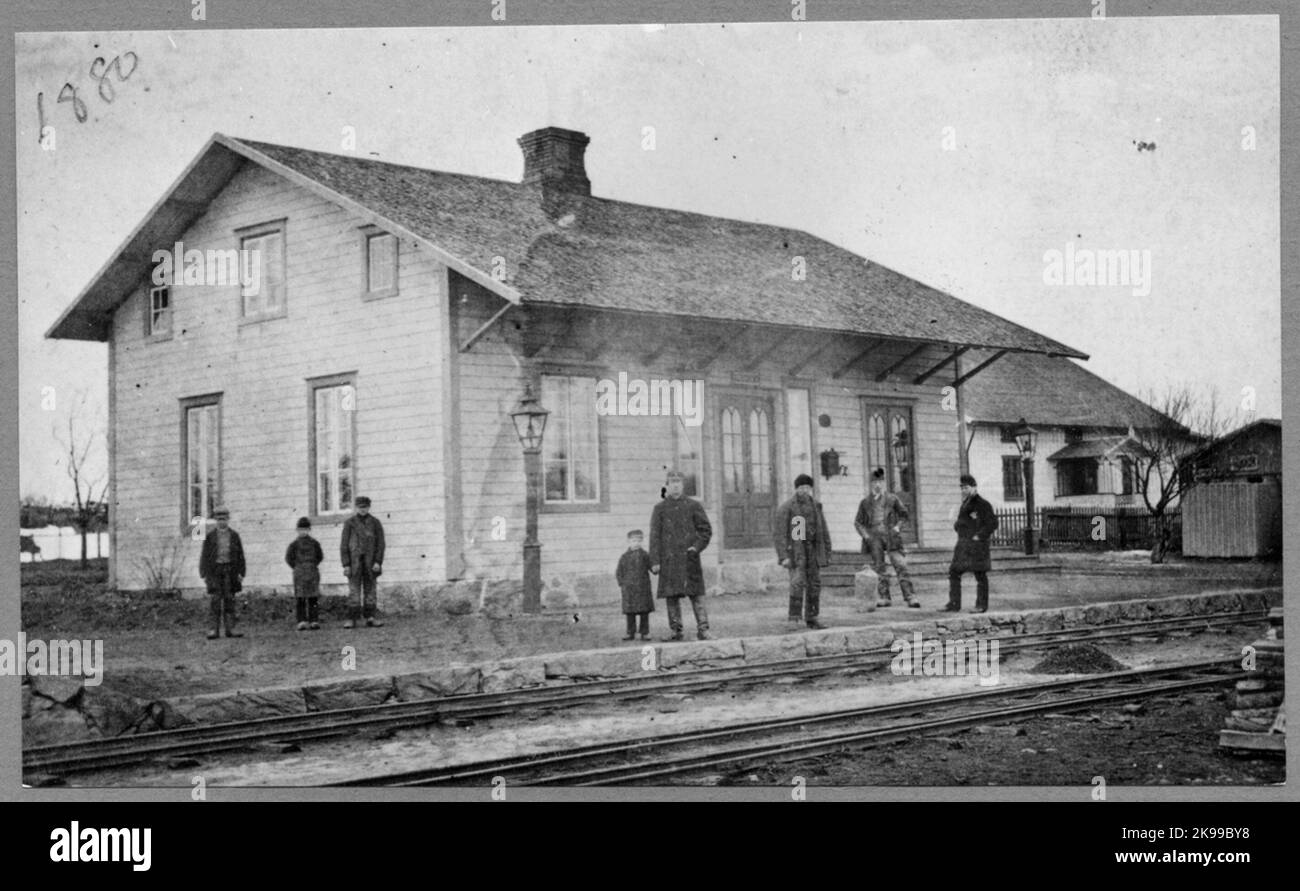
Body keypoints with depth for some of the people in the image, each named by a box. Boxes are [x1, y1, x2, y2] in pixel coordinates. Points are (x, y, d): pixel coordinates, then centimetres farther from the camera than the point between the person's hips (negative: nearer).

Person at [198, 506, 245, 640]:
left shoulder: (234, 536, 8)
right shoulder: (210, 537, 6)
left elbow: (240, 555, 8)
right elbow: (204, 555, 4)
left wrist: (241, 572, 0)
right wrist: (204, 574, -3)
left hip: (230, 570, 1)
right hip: (214, 571, -1)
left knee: (230, 600, 3)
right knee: (214, 600, -7)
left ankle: (230, 629, 5)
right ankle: (214, 629, -8)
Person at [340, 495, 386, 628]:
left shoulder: (375, 523, 4)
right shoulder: (350, 523, 1)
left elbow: (380, 544, 0)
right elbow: (344, 545, -1)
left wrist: (378, 562, -11)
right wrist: (345, 565, -9)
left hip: (370, 561, 1)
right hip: (354, 561, -1)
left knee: (370, 590, 3)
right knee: (354, 590, -4)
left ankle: (370, 619, 5)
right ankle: (352, 620, -5)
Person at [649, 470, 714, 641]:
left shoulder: (693, 506, 6)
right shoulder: (660, 509, 6)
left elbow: (706, 530, 8)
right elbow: (654, 536, 4)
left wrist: (697, 547, -7)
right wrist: (655, 561, -2)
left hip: (690, 558, -1)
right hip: (669, 561, 1)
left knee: (697, 595, -4)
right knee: (671, 596, 3)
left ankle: (703, 629, -2)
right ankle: (676, 630, 10)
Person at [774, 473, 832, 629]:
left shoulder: (816, 507, 9)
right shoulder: (785, 509, -6)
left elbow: (824, 532, 14)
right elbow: (778, 534, -9)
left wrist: (827, 553, 10)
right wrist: (783, 557, -17)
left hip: (813, 551, 5)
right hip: (795, 551, -5)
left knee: (814, 584, 4)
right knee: (798, 582, -19)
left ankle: (811, 618, 12)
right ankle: (795, 616, -16)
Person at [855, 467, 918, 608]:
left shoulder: (892, 499, 6)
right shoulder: (865, 502, 10)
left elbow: (904, 514, 14)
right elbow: (857, 522, 14)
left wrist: (898, 527, -1)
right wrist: (865, 534, 0)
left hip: (891, 537, -2)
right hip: (874, 537, 2)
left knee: (900, 566, -10)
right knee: (879, 569, 3)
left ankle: (910, 597, -12)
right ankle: (883, 598, 9)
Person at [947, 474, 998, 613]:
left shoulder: (983, 505, -9)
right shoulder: (965, 504, 17)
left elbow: (992, 523, -14)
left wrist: (979, 536, -16)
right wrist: (957, 525, 6)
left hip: (977, 545, -8)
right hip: (963, 545, 8)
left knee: (980, 575, -1)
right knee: (954, 572, 4)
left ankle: (982, 605, 6)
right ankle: (954, 604, 7)